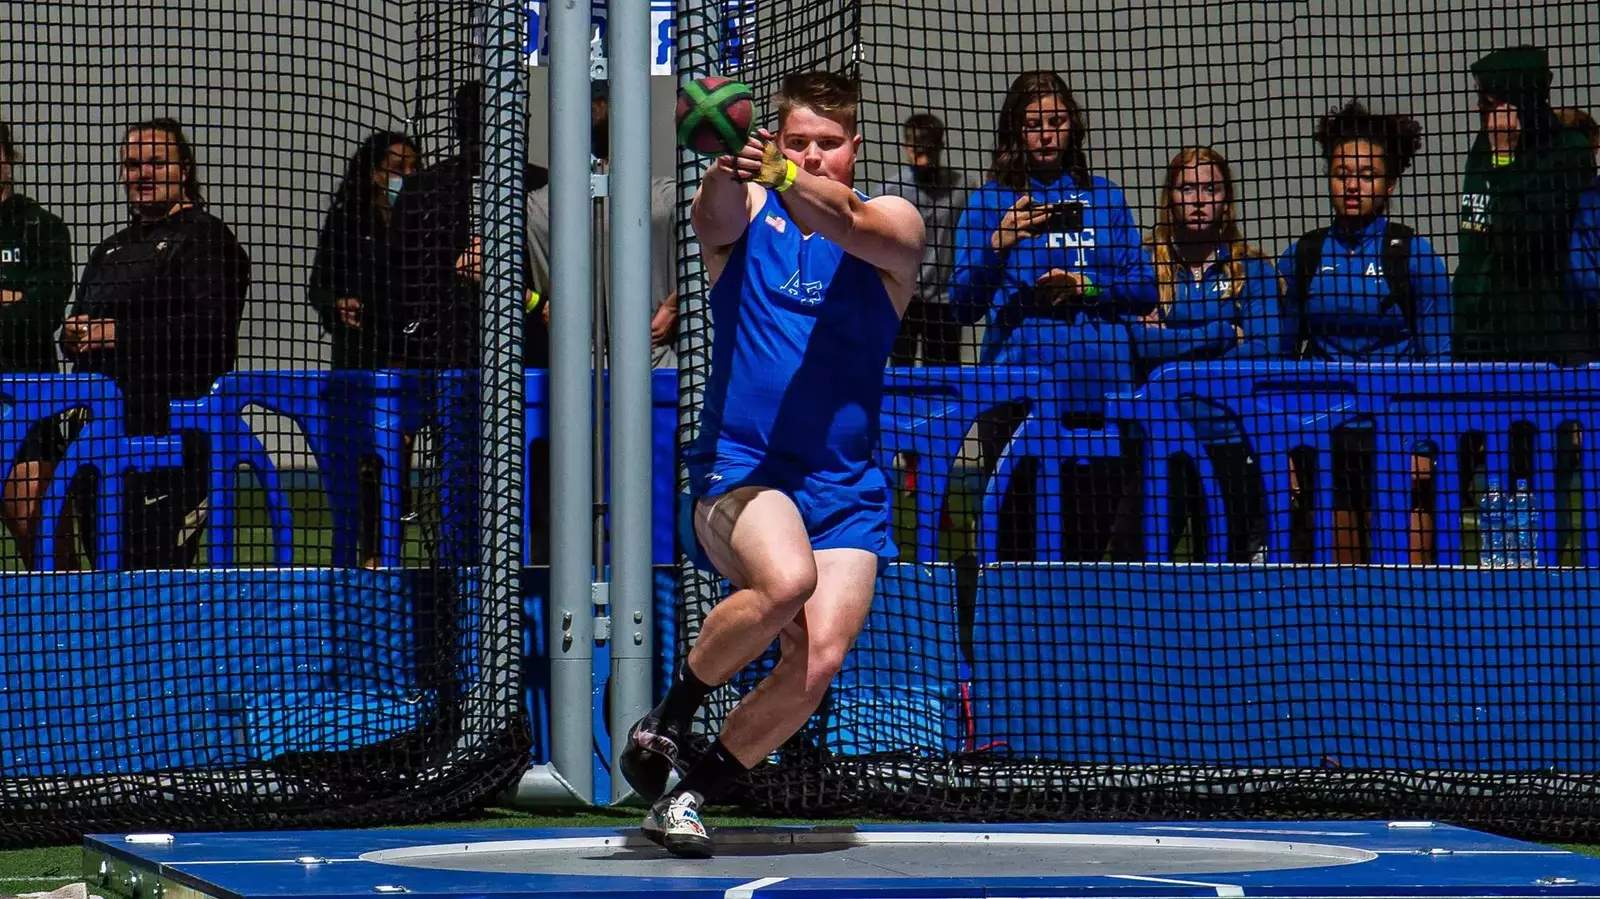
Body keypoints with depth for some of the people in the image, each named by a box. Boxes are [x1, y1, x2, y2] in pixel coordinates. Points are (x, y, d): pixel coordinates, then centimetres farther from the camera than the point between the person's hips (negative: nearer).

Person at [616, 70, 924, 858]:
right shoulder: (745, 212, 8)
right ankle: (666, 720, -9)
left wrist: (779, 177, -39)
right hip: (738, 467, -2)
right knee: (786, 579, -33)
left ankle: (692, 795, 4)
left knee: (818, 662, -17)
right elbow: (715, 213, -18)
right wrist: (727, 167, -43)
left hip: (846, 490, 2)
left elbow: (847, 223, -18)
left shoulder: (892, 225, 7)